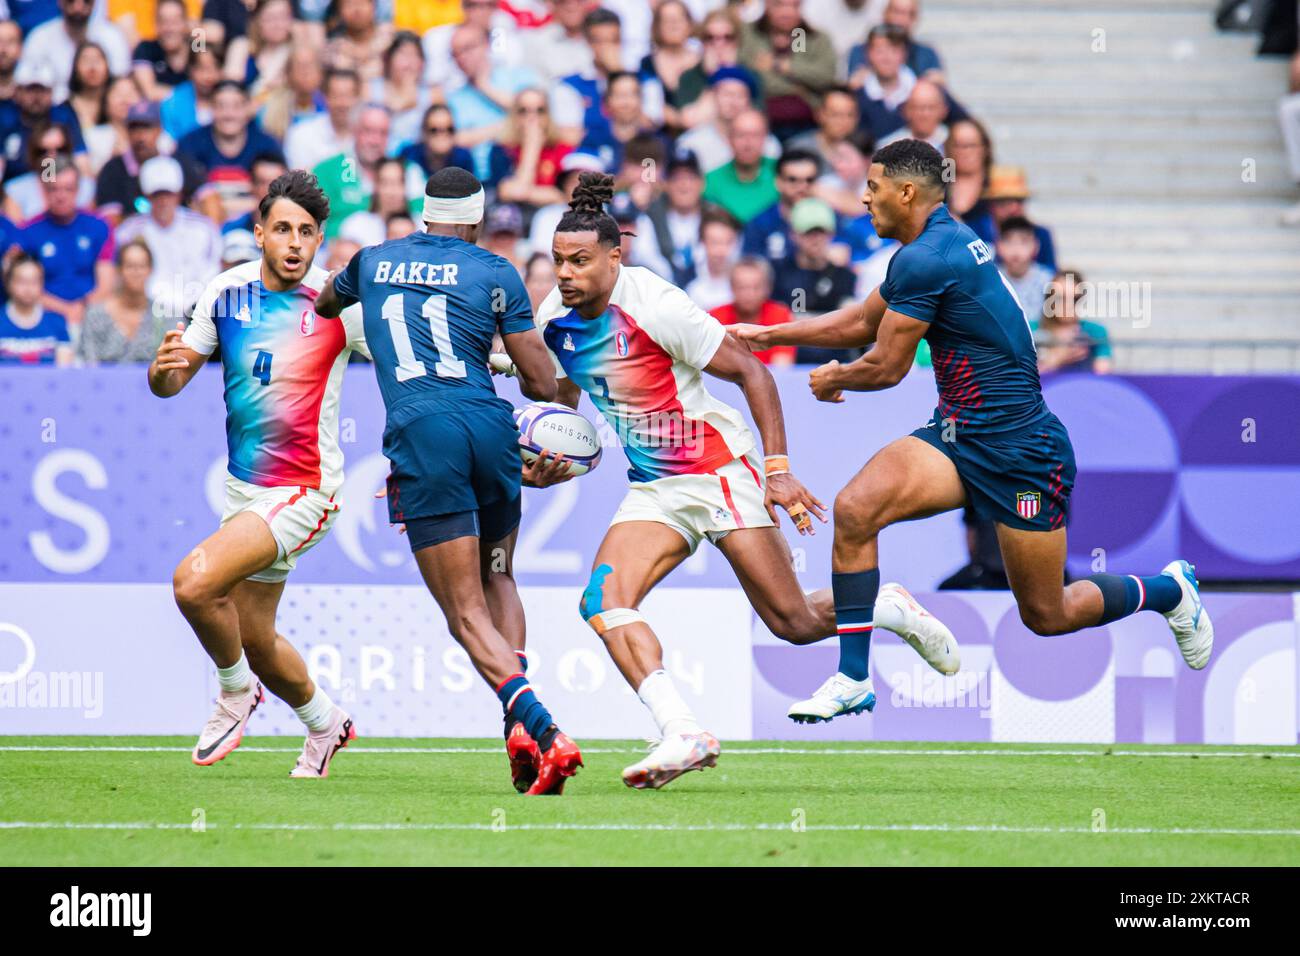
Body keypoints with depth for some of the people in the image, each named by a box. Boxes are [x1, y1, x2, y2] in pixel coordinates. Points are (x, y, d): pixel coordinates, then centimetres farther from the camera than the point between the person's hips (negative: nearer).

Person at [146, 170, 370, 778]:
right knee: (253, 638, 15)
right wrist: (164, 368, -17)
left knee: (195, 581, -25)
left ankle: (236, 693, 2)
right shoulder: (226, 293, -1)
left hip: (304, 491, -6)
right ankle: (323, 722, 42)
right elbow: (170, 383, 7)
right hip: (244, 486, 6)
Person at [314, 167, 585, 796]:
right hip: (491, 428, 1)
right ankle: (519, 723, 4)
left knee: (468, 614, -3)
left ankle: (542, 730, -24)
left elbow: (321, 307, 39)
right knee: (498, 580, 24)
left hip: (419, 433, -1)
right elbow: (543, 385, 9)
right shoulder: (495, 273, 10)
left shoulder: (372, 262, 17)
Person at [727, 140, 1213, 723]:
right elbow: (861, 323, 20)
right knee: (854, 509, -15)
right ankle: (853, 679, -10)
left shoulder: (923, 260, -21)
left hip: (1018, 449, -9)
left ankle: (1169, 591, 31)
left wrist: (834, 379, 6)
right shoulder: (947, 240, 9)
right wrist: (767, 336, 20)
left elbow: (887, 367, -15)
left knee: (1046, 616, 4)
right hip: (957, 434, 9)